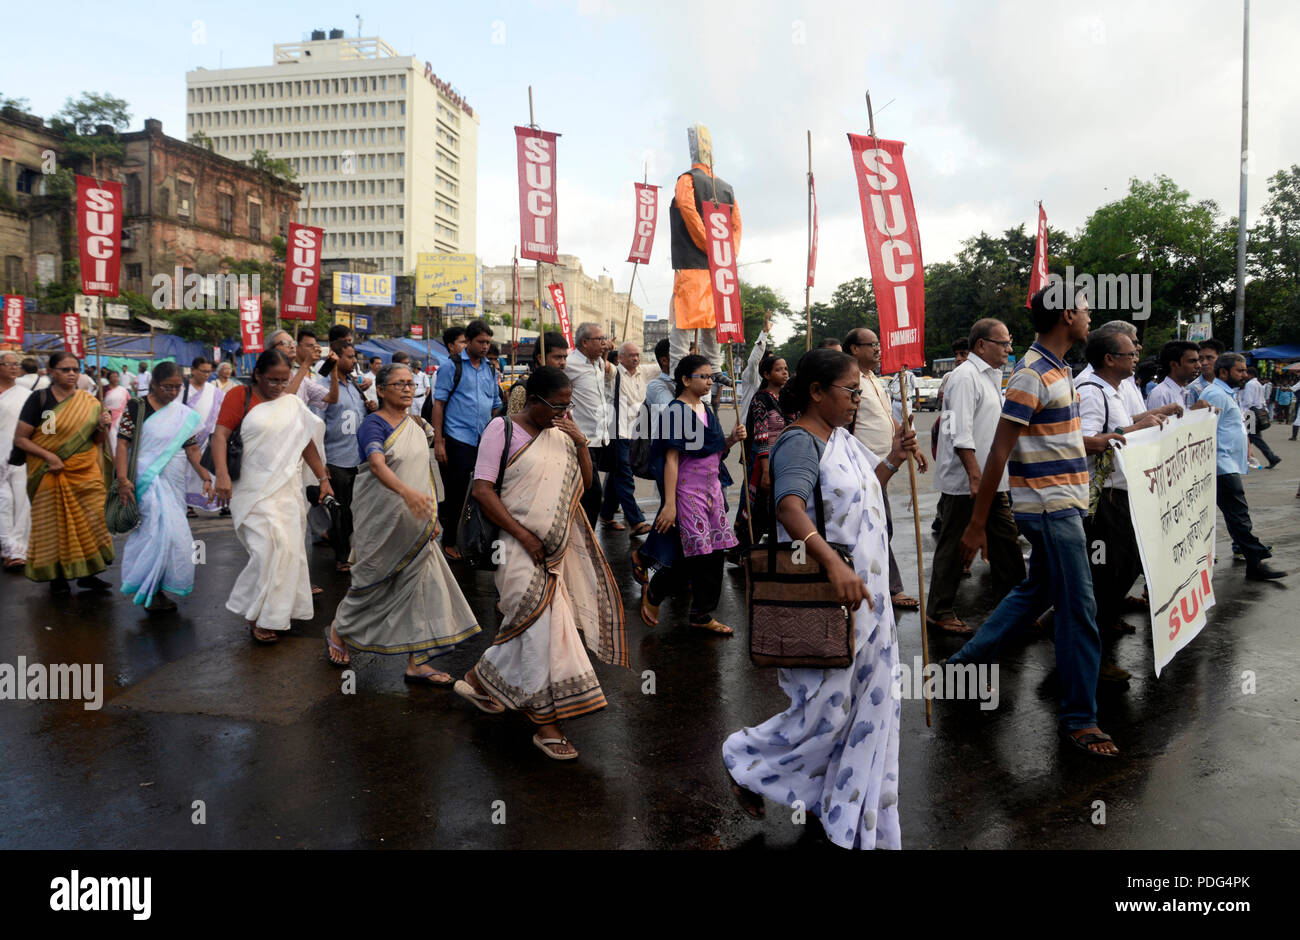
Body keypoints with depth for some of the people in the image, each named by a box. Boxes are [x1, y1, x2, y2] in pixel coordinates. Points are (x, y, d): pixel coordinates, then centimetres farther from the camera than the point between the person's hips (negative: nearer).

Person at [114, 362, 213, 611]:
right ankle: (152, 589, 0)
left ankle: (153, 588, 18)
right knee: (164, 532, -13)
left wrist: (204, 475, -7)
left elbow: (192, 449, 8)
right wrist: (123, 479, -16)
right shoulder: (137, 409, -2)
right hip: (149, 481, -4)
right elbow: (122, 444, -6)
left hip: (175, 485, 4)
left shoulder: (186, 415, 10)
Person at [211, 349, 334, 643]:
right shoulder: (240, 397, -1)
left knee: (288, 547, 6)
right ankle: (258, 616, 2)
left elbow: (307, 443, 15)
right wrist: (222, 474, -24)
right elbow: (220, 435, -10)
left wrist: (323, 478, 11)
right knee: (268, 545, -14)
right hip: (254, 489, -5)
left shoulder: (293, 403, 12)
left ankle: (278, 613, 21)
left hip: (288, 488, 5)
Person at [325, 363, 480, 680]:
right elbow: (377, 464, -30)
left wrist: (431, 516, 15)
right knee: (375, 580, 6)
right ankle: (339, 629, 35)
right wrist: (406, 492, -47)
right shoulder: (374, 424, -11)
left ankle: (417, 662, 5)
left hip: (414, 522, 6)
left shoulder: (416, 425, 11)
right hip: (383, 520, -6)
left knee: (421, 583, 0)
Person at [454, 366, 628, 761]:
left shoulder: (561, 432, 11)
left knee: (531, 627, 12)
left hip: (557, 546, 7)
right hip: (520, 546, -6)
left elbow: (585, 482, 13)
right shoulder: (502, 429, -7)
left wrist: (581, 443, -4)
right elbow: (482, 490, -12)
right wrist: (524, 536, -17)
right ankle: (546, 723, 5)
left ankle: (478, 679, 36)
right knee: (542, 628, -8)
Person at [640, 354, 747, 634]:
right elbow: (671, 459, -16)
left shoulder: (707, 410, 13)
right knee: (694, 554, -5)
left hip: (712, 489, 8)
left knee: (714, 552, 7)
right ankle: (653, 592, 20)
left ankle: (702, 614, 20)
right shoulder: (676, 411, -11)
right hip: (687, 492, -8)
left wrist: (731, 439, 0)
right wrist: (669, 503, -20)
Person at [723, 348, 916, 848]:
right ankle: (747, 761, 27)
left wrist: (893, 460, 9)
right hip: (825, 602, -9)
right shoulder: (800, 442, -17)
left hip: (866, 594, 9)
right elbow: (789, 508, -32)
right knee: (826, 713, 1)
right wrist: (834, 563, -43)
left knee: (872, 709, 15)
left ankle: (866, 820, 32)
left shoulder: (842, 437, 13)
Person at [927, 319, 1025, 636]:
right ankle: (939, 612, 11)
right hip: (965, 482, -9)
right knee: (953, 546, 0)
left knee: (1005, 541, 13)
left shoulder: (992, 375, 17)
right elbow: (961, 434, -21)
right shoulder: (965, 376, -14)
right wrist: (975, 477, -25)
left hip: (991, 480, 9)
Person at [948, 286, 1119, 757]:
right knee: (1078, 607, -4)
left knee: (1037, 589, 19)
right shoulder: (1032, 374, -17)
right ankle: (1078, 717, 8)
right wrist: (977, 524, -21)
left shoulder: (1057, 369, 14)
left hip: (1061, 505, 10)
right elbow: (999, 452, -20)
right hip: (1051, 506, -10)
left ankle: (969, 658, 28)